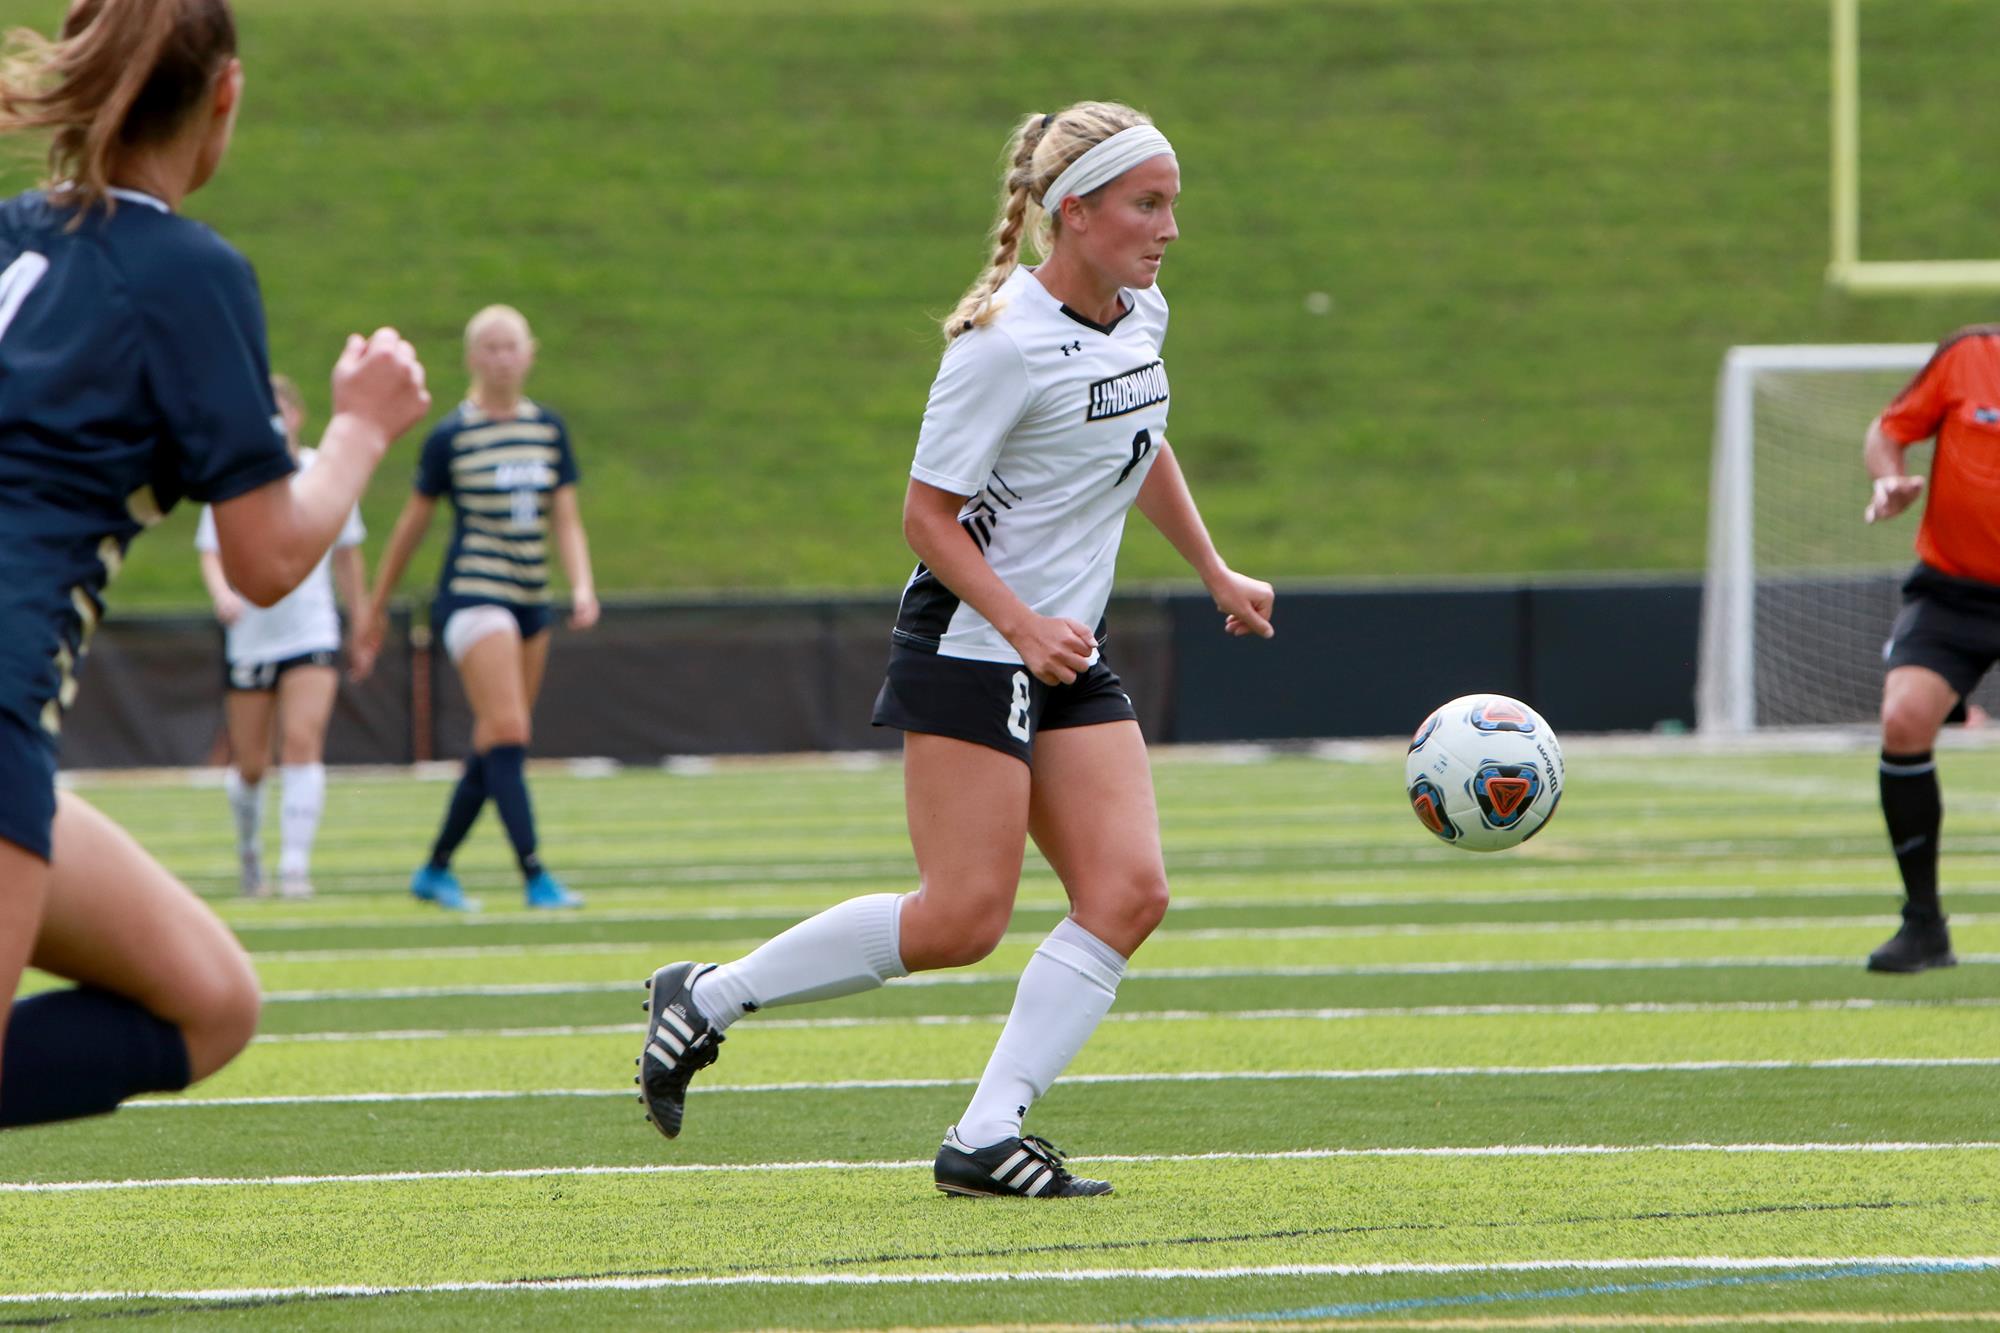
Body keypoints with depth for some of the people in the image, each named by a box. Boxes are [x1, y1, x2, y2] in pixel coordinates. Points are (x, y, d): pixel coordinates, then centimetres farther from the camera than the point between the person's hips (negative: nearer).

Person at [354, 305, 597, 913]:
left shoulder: (549, 429, 9)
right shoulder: (451, 435, -4)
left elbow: (566, 521, 9)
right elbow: (412, 523, 4)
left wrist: (583, 587, -9)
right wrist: (376, 609, 9)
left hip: (529, 600, 6)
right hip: (472, 595, -6)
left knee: (492, 751, 8)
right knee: (507, 735, -17)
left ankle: (434, 871, 21)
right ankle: (535, 878, -21)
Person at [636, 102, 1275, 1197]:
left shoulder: (1141, 318, 7)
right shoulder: (1004, 344, -19)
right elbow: (927, 513, -16)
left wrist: (1215, 573, 29)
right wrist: (1022, 624, -25)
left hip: (1070, 657, 8)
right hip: (969, 646, -8)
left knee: (1127, 892, -8)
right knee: (962, 917, -13)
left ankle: (985, 1138, -7)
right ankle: (708, 998, 4)